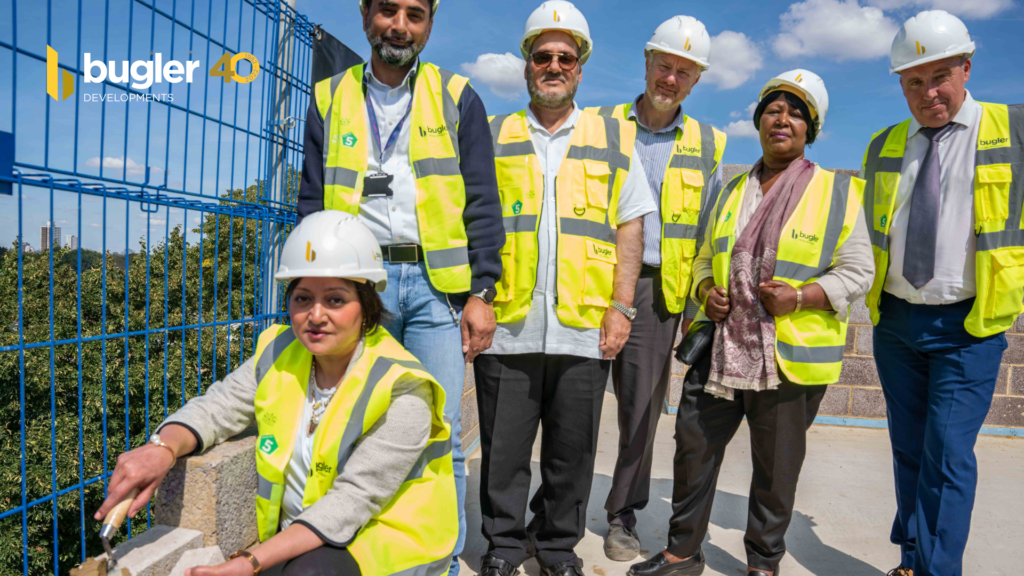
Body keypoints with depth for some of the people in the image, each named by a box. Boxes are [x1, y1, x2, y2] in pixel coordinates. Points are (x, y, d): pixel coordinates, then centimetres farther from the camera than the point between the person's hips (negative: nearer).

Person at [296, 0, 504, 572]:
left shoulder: (457, 98, 9)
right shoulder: (330, 100, 14)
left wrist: (482, 293, -4)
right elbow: (312, 205, 15)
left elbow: (482, 204, 4)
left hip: (435, 284, -1)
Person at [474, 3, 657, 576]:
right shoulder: (494, 138, 11)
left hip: (583, 328, 1)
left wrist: (621, 308, -1)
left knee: (572, 452, 10)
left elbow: (630, 229, 7)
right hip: (508, 325, 0)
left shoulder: (615, 139, 11)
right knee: (504, 449, 7)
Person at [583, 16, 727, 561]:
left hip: (654, 291, 1)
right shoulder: (598, 126, 8)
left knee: (641, 408, 6)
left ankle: (622, 516, 23)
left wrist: (698, 310, 6)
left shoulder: (707, 146, 10)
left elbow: (709, 235, 12)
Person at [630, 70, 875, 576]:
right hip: (720, 349, 4)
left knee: (776, 467, 8)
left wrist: (797, 297, -18)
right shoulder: (733, 191, 14)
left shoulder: (838, 193, 1)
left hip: (789, 357, -4)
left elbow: (857, 273, -2)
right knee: (693, 445, 6)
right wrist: (706, 291, 0)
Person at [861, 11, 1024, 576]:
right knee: (908, 450, 13)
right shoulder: (882, 148, 9)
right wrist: (872, 297, 13)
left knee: (948, 453, -8)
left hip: (968, 327, -4)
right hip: (894, 322, 4)